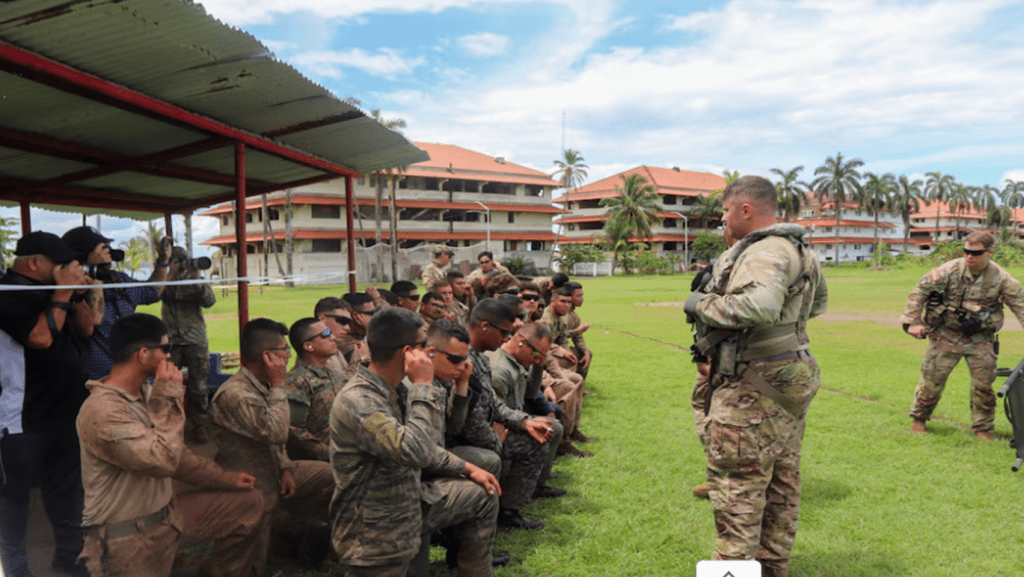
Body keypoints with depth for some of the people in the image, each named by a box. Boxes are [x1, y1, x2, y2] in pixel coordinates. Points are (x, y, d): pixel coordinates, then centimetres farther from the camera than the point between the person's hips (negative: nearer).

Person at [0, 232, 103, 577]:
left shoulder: (50, 291, 9)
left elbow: (85, 329, 11)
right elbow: (41, 337, -26)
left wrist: (78, 292, -3)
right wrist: (63, 292, -19)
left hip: (62, 412, 8)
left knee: (65, 487, 18)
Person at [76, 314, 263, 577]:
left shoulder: (145, 394, 5)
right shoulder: (101, 411, -25)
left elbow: (176, 456, 14)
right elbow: (163, 461, -32)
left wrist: (226, 478, 10)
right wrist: (168, 398, -23)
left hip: (167, 512, 8)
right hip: (128, 538, -8)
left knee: (249, 502, 7)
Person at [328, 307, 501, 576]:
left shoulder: (396, 389, 0)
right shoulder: (356, 402, -29)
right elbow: (416, 451, -39)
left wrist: (468, 468, 12)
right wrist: (424, 385, -31)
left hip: (410, 500, 9)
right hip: (376, 535, -9)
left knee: (483, 496, 14)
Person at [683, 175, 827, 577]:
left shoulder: (765, 252, -18)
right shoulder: (798, 249, 14)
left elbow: (759, 305, -36)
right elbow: (818, 301, 30)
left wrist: (703, 304, -22)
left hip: (754, 389, -11)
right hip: (788, 384, 11)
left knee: (737, 485, -2)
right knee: (781, 482, 18)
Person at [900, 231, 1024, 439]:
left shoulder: (1000, 278, -8)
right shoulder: (951, 270, -13)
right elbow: (920, 290, -8)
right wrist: (913, 321, -12)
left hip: (980, 338, 1)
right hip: (946, 335, -1)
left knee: (984, 382, 0)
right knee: (932, 377, 2)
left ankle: (983, 427, 17)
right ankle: (919, 418, 21)